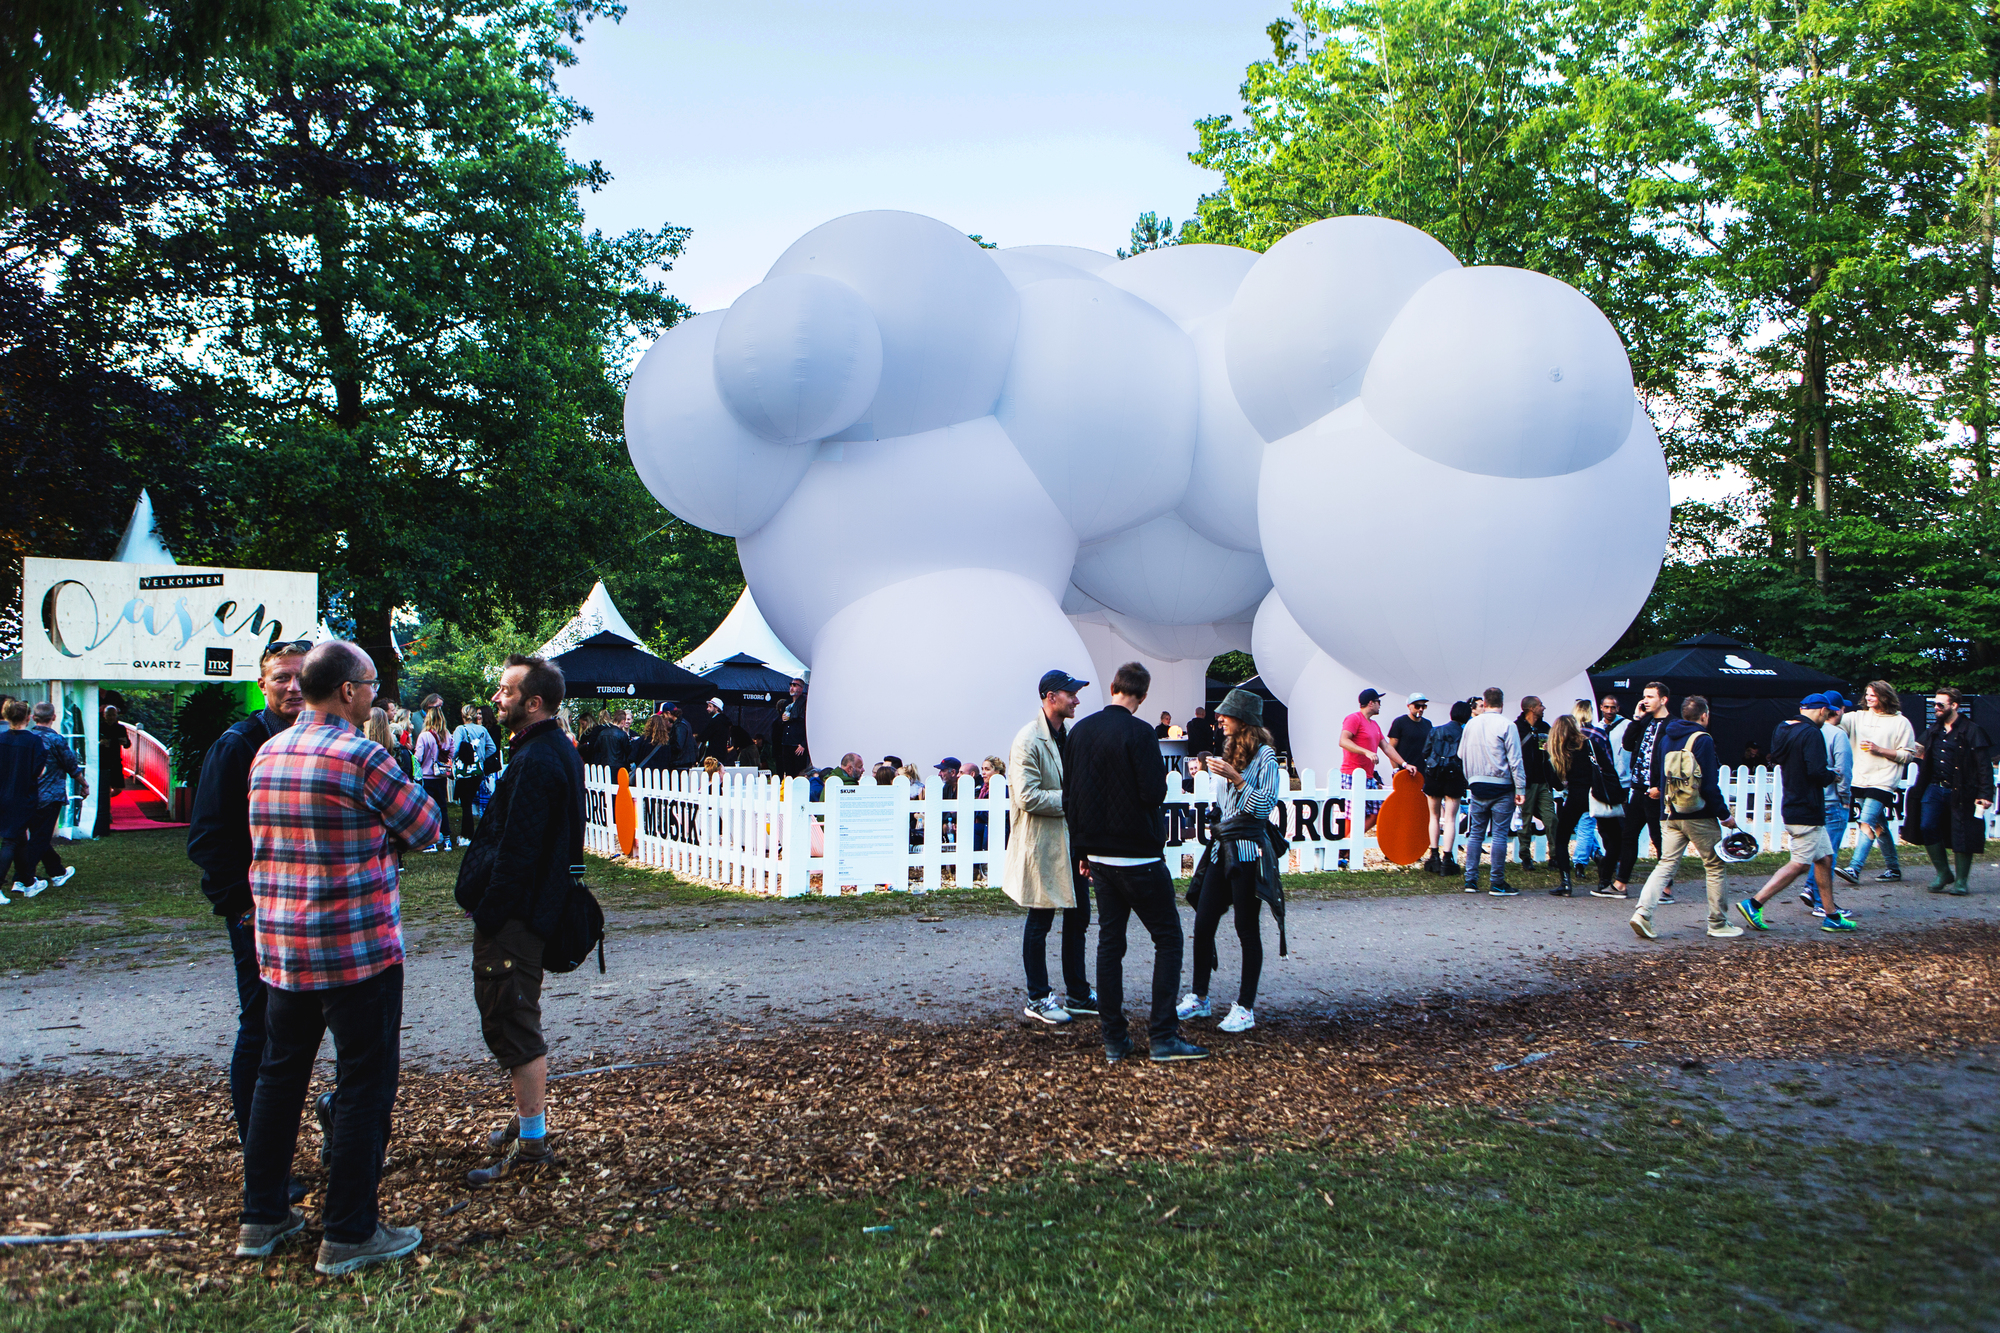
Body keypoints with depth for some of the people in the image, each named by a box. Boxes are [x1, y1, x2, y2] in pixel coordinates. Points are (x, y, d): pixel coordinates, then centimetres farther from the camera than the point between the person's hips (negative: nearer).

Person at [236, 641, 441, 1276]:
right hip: (359, 946, -7)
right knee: (364, 1084, 3)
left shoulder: (267, 755, 6)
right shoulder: (362, 758, -17)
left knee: (280, 1074, 18)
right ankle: (349, 1235, 9)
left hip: (279, 944, 7)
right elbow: (426, 824, -7)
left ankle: (262, 1217, 28)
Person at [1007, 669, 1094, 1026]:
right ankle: (1038, 999, 12)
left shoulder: (1069, 737, 14)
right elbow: (1027, 796, -22)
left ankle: (1077, 993, 25)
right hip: (1042, 845, -9)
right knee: (1040, 921, 1)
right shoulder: (1028, 740, -15)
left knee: (1078, 916, 13)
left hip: (1072, 840, 9)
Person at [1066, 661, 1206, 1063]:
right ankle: (1163, 1036, -1)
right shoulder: (1138, 733, -15)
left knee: (1109, 941, 11)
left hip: (1099, 857, 7)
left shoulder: (1079, 731, 7)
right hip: (1138, 855, -7)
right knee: (1168, 938, 3)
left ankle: (1114, 1039, 13)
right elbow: (1154, 793, -20)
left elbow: (1069, 796, 11)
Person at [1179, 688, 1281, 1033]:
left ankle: (1245, 1008, 8)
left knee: (1247, 930, -1)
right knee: (1203, 924, 5)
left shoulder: (1265, 755, -7)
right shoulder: (1229, 751, 15)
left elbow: (1265, 804, -14)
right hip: (1222, 848, 7)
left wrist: (1235, 778, -19)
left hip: (1248, 850, -7)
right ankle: (1199, 998, 17)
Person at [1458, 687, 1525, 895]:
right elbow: (1515, 760, -9)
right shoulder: (1506, 725, -8)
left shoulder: (1471, 724, 7)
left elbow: (1462, 755, 16)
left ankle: (1470, 880, 8)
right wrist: (1521, 789, -7)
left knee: (1475, 833, 9)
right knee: (1499, 834, -2)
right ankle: (1497, 883, 0)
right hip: (1502, 787, -4)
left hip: (1477, 786, 4)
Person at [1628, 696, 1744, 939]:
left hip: (1670, 815, 6)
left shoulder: (1666, 738, 10)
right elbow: (1709, 784, -14)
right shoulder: (1702, 740, -11)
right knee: (1715, 866, 8)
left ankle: (1643, 912, -12)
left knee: (1666, 865, 4)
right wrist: (1725, 814, -8)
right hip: (1699, 816, -6)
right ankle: (1718, 923, 14)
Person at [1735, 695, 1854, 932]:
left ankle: (1832, 916, 21)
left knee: (1825, 858, 16)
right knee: (1799, 864, -5)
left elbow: (1776, 761, 18)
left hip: (1791, 806, 10)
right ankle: (1754, 903, -7)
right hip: (1807, 812, -10)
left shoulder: (1781, 730, 9)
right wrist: (1833, 777, -5)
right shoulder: (1812, 734, -17)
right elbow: (1817, 771, -26)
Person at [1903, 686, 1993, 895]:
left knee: (1961, 835, -1)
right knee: (1927, 827, -7)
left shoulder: (1972, 731, -5)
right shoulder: (1934, 731, 15)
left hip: (1961, 792, -5)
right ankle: (1944, 874, 9)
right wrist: (1922, 756, 7)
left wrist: (1985, 794, -15)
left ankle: (1961, 881, 11)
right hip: (1934, 788, 5)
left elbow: (1984, 766, -8)